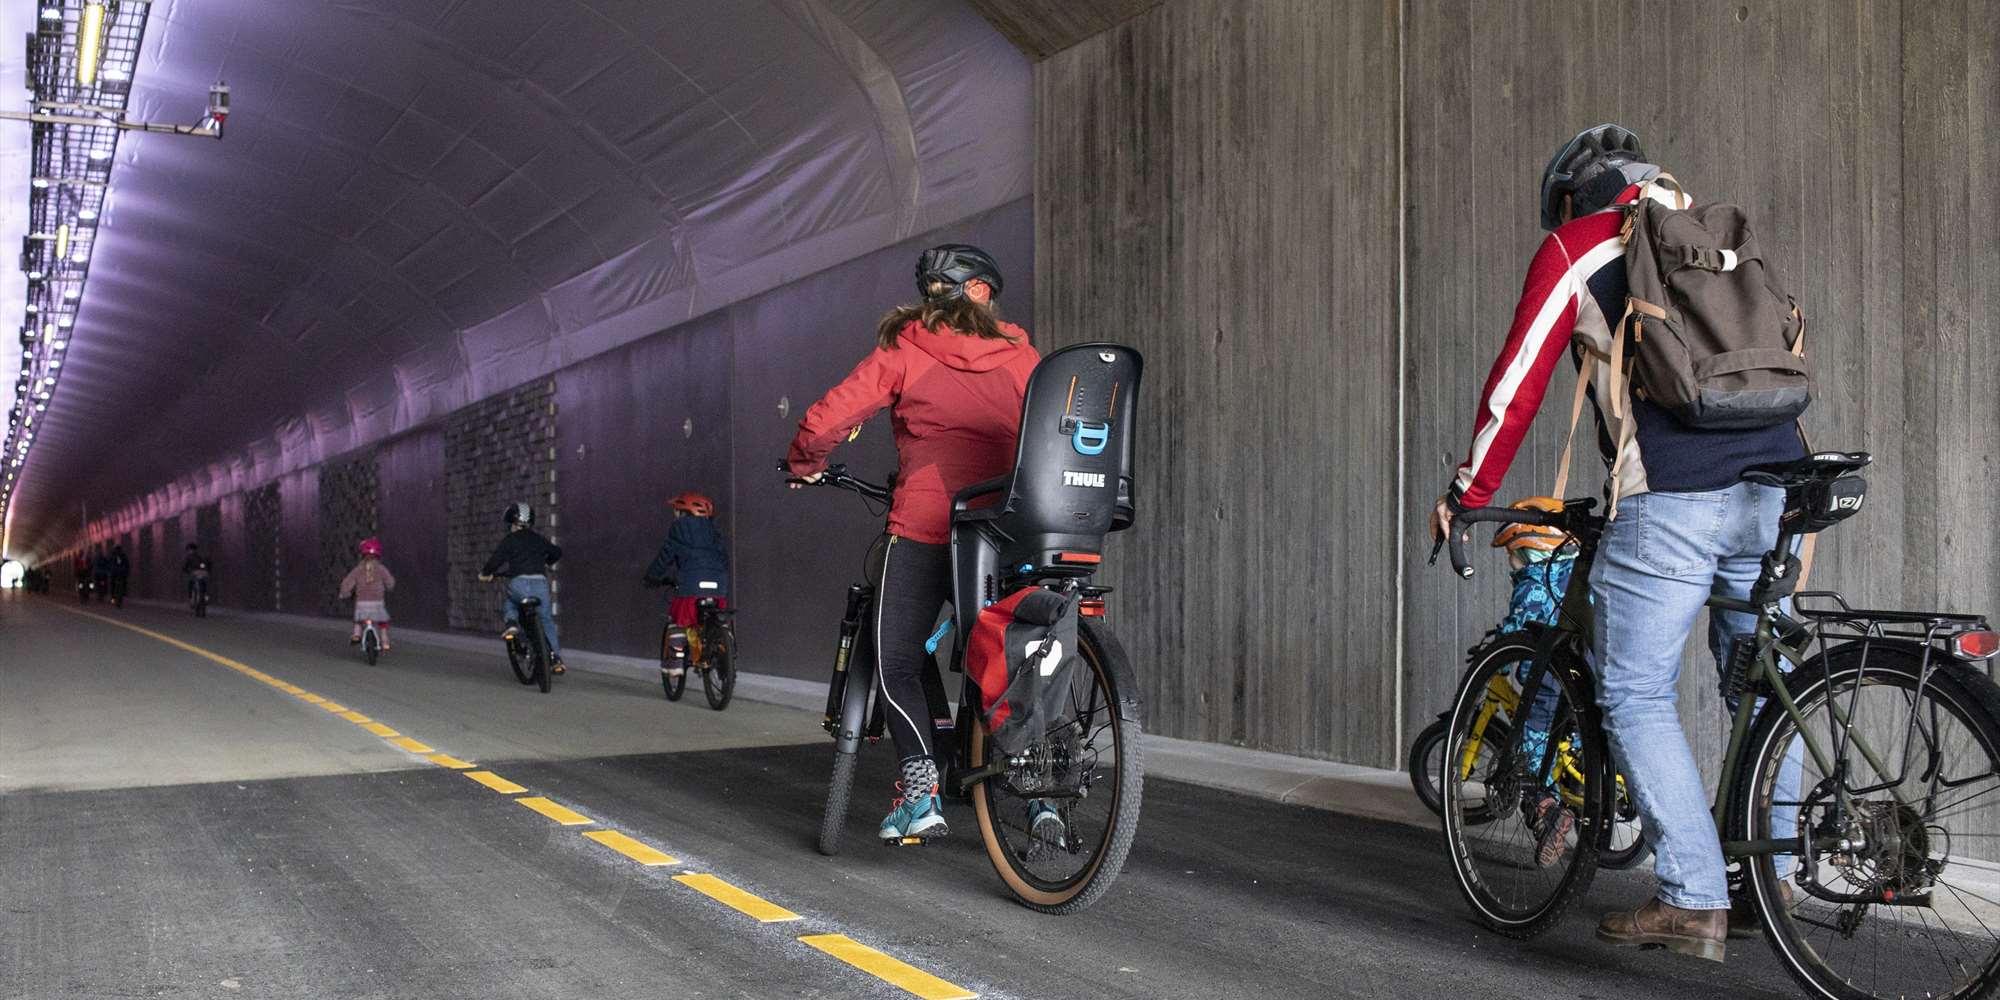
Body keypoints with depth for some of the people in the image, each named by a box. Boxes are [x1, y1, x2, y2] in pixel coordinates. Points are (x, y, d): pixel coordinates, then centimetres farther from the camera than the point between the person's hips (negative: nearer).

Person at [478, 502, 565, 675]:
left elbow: (496, 559, -3)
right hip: (540, 583, 3)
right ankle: (556, 658, 10)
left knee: (510, 600, 33)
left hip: (519, 584, -2)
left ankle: (512, 624, 5)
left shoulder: (509, 540, 7)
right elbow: (557, 552, 34)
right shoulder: (539, 539, 19)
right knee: (547, 621, 15)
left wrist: (484, 573, 15)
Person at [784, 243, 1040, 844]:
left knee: (898, 662, 8)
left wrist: (804, 464, 19)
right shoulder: (1021, 358, 8)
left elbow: (825, 421, -1)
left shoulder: (904, 352, 2)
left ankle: (921, 789, -4)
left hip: (921, 530, -3)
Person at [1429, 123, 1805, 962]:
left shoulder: (1574, 249, 6)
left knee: (1635, 698, 3)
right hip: (1773, 488, 6)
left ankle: (1694, 901, 1)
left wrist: (1464, 496, 11)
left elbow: (1517, 384, 2)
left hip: (1670, 499, -6)